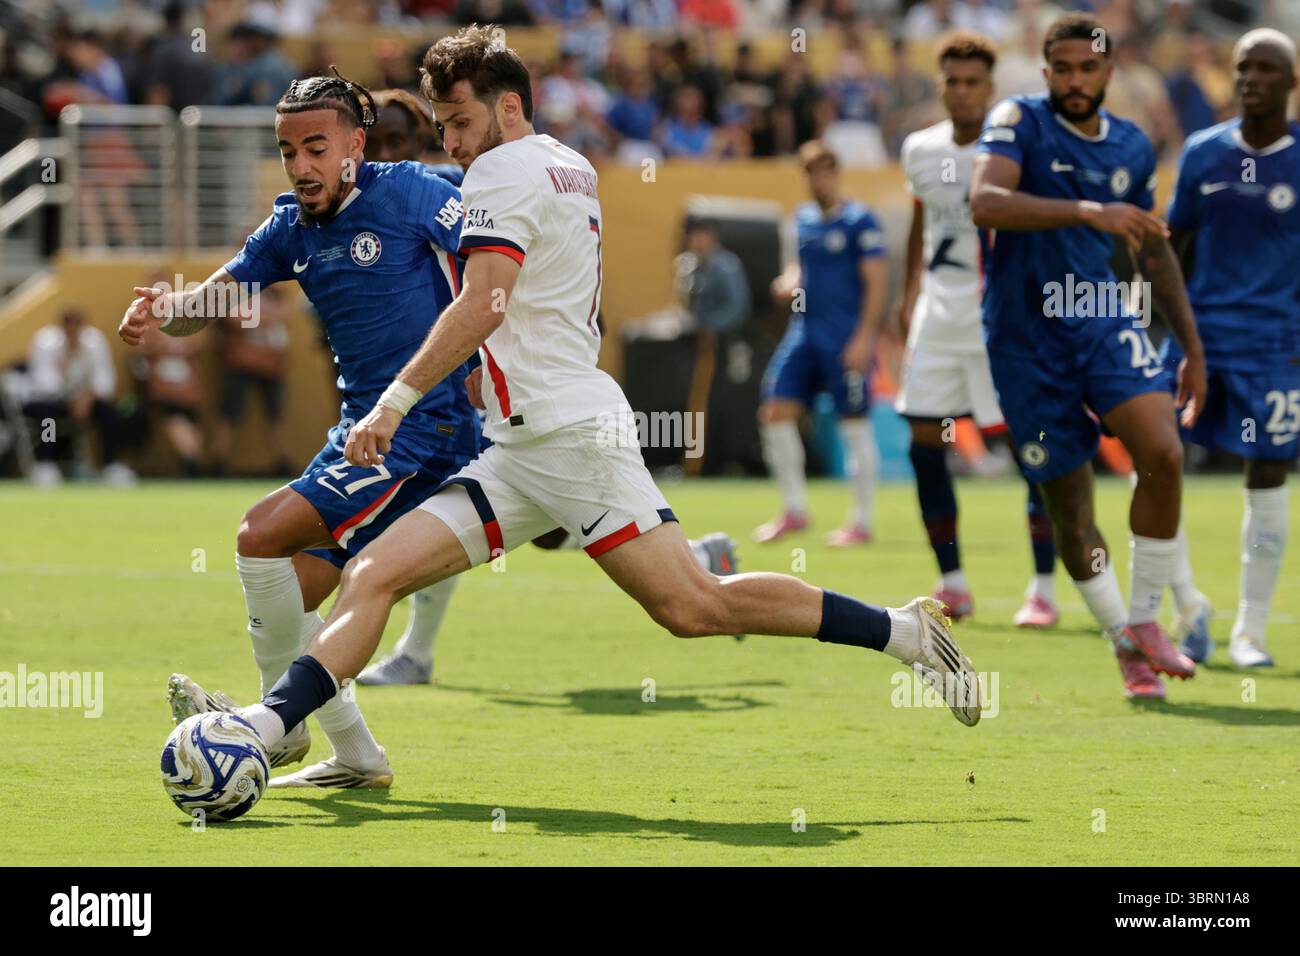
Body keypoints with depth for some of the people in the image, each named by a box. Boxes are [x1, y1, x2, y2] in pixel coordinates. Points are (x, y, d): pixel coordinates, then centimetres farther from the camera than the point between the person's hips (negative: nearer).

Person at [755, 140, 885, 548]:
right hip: (804, 330, 7)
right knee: (775, 413, -1)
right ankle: (794, 510, 11)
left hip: (845, 338, -7)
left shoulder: (860, 221, -8)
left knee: (855, 425, -2)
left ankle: (862, 522, 6)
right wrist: (790, 282, 4)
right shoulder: (803, 218, 13)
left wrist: (863, 338, -17)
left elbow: (875, 284, -11)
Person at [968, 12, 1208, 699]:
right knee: (1069, 506, 0)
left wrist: (1193, 348, 20)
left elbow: (1155, 252, 22)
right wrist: (1087, 210, -38)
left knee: (1162, 453, -20)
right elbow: (985, 203, -27)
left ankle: (1144, 621, -4)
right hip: (1025, 339, -3)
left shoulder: (1132, 147, 9)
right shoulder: (1019, 122, -7)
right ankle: (1123, 644, 20)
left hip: (1103, 319, 3)